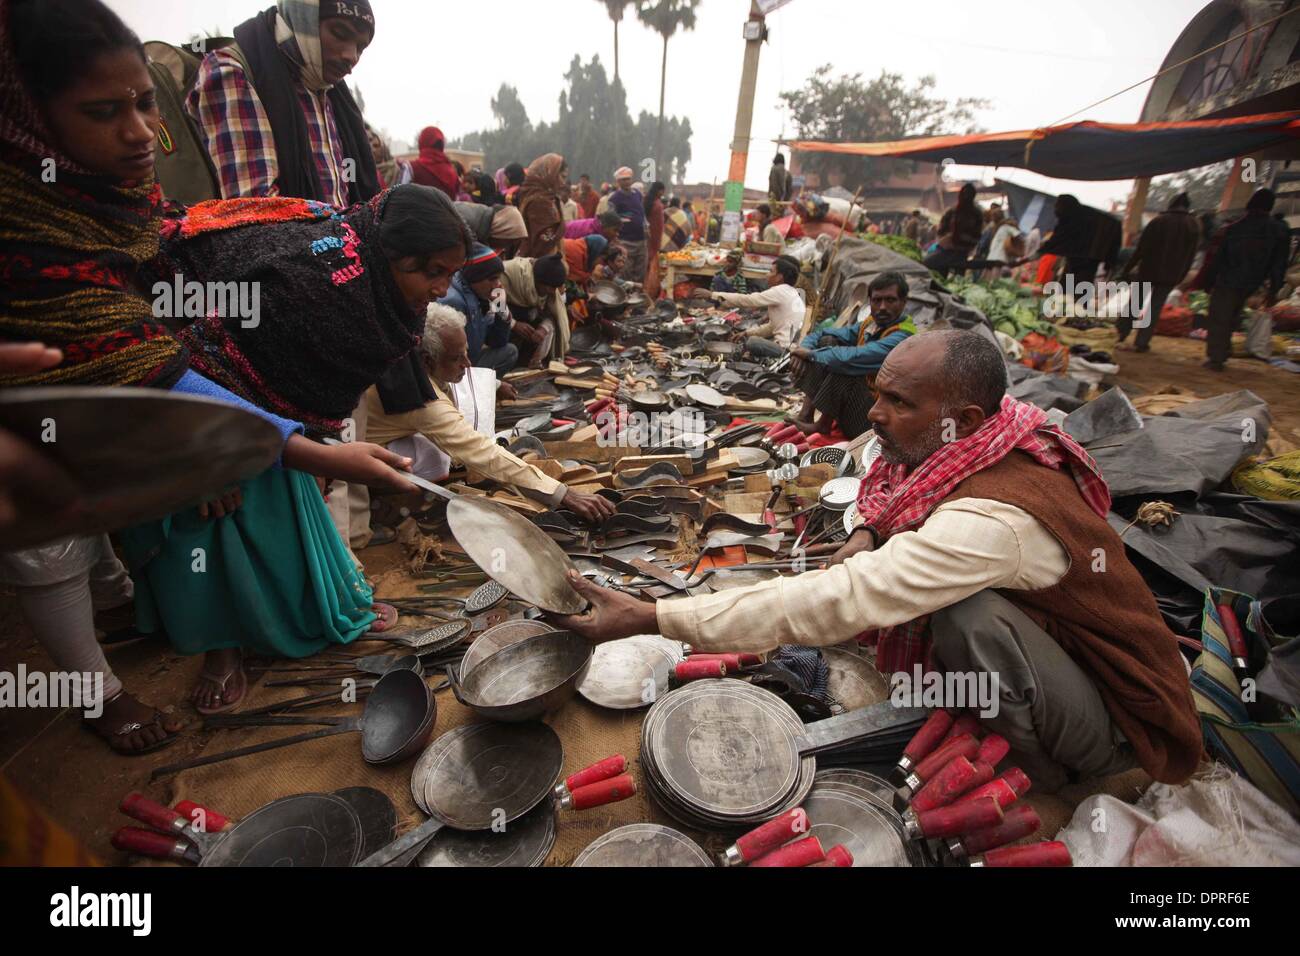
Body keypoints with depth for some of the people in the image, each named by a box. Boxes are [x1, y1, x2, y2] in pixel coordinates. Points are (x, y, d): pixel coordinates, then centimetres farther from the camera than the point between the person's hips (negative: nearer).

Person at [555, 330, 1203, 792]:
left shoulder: (992, 520, -37)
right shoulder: (977, 447, -11)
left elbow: (838, 602, -43)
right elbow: (883, 498, 9)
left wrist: (649, 617, -43)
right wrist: (867, 536, -15)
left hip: (1119, 725, -7)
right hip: (1068, 650, 8)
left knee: (969, 613, -33)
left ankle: (1037, 776, -2)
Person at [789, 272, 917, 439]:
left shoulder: (902, 338, -22)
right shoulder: (869, 324, 3)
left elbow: (853, 358, -34)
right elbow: (817, 336, 7)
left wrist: (811, 354, -19)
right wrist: (804, 350, -15)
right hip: (859, 400, 8)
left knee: (843, 366, -28)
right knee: (827, 342, -1)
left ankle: (823, 425, -6)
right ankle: (805, 415, -7)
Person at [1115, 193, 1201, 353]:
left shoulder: (1159, 221, -5)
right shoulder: (1195, 226, 6)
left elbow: (1141, 248, -10)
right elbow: (1191, 255, 7)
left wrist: (1127, 269, -7)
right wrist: (1180, 277, 13)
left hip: (1149, 270, -2)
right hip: (1171, 274, 2)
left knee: (1134, 303, 8)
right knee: (1155, 308, 5)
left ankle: (1122, 337, 5)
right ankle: (1141, 343, 0)